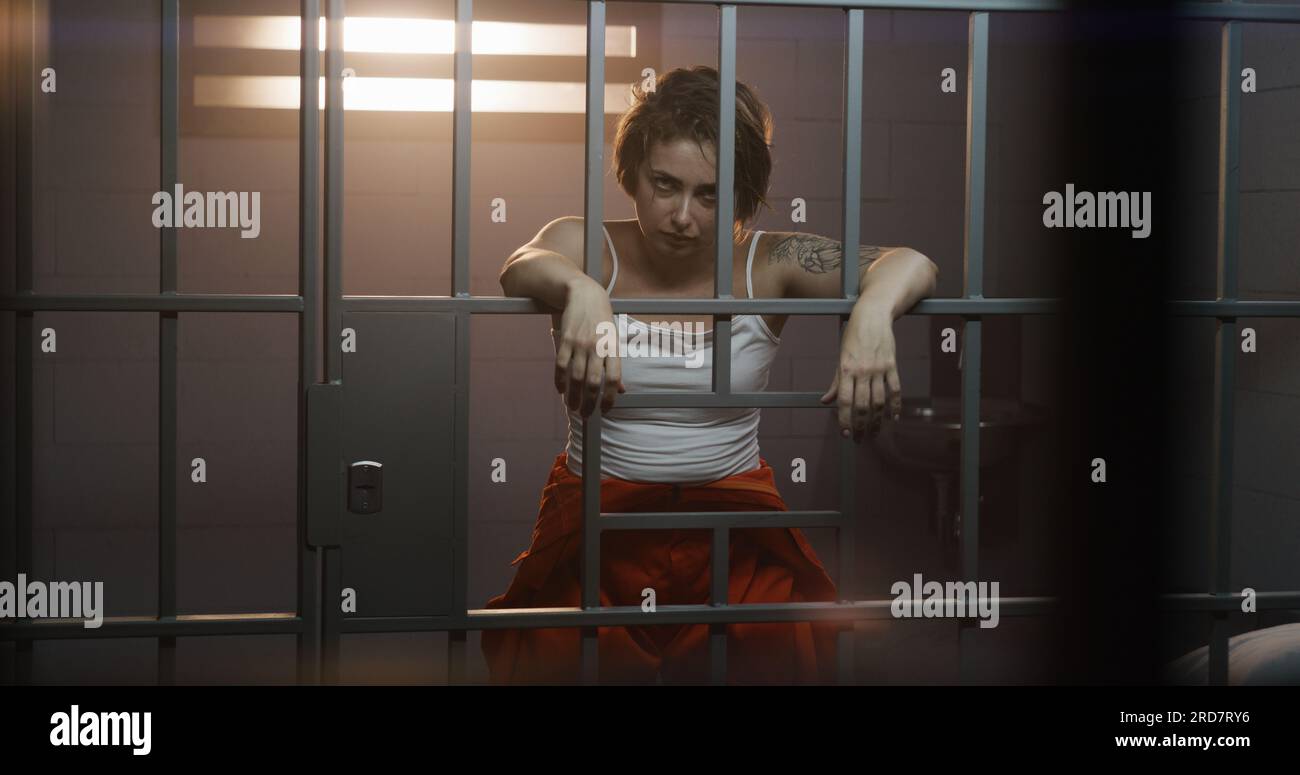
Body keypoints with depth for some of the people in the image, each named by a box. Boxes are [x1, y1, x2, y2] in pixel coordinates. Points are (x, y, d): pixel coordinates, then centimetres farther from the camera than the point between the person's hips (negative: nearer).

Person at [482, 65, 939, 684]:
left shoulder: (767, 265, -1)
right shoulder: (589, 249, 0)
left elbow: (910, 266, -10)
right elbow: (520, 268, -22)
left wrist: (871, 314, -34)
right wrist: (578, 289, -45)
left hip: (734, 513, 1)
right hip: (596, 510, -1)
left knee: (783, 653, -23)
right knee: (555, 657, -25)